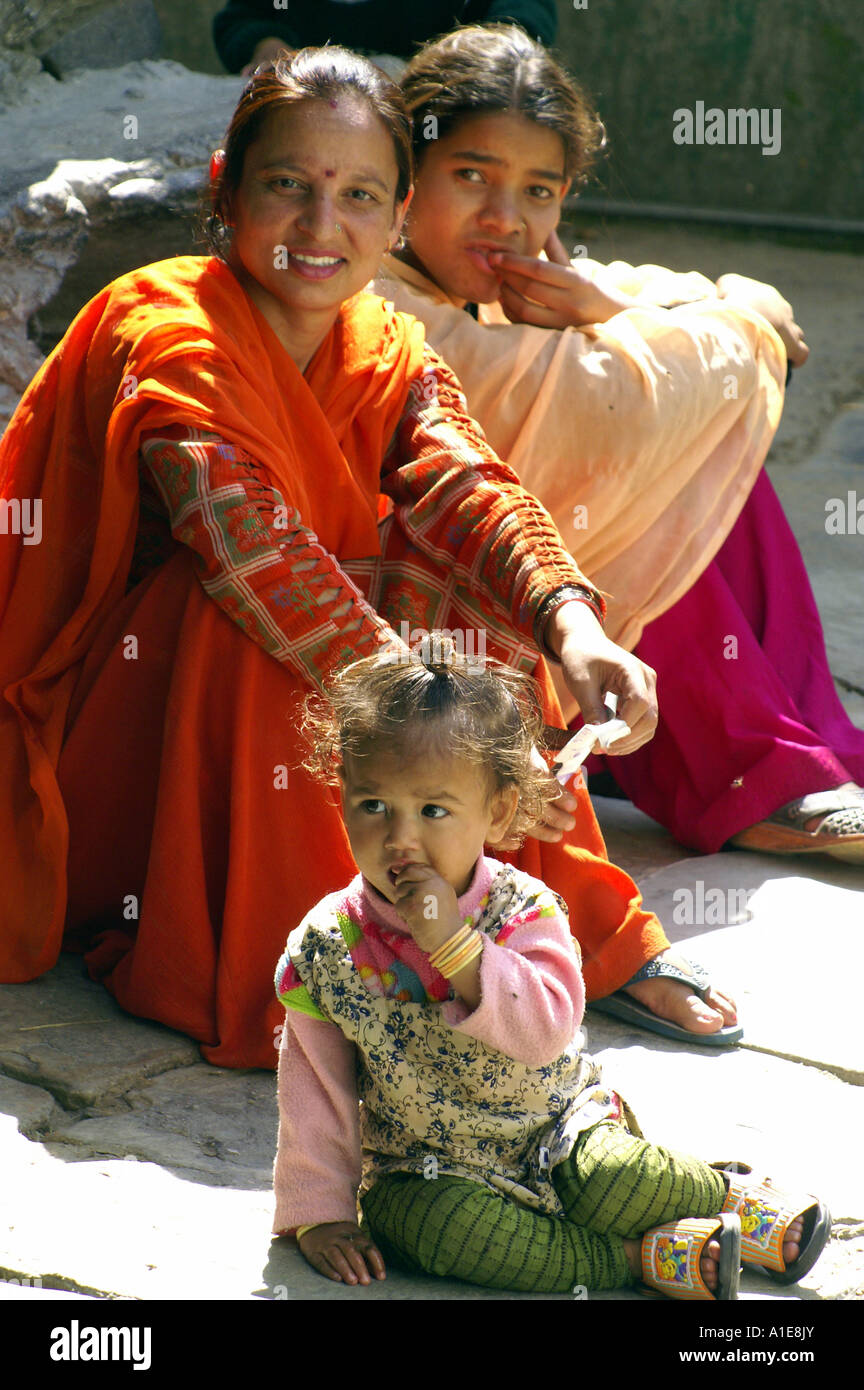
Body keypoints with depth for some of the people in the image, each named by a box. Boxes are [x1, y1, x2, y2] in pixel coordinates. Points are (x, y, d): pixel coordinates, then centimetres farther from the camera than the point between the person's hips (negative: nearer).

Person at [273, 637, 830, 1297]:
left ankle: (729, 1195, 4)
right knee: (445, 1224, -31)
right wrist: (320, 1214, -5)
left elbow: (548, 1031, -25)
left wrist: (452, 943, -32)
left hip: (558, 1126, 0)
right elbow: (315, 1092, -3)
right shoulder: (325, 947, -9)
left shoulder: (523, 910, -11)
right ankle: (641, 1256, -17)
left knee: (613, 1180, -29)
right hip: (426, 1170, 1)